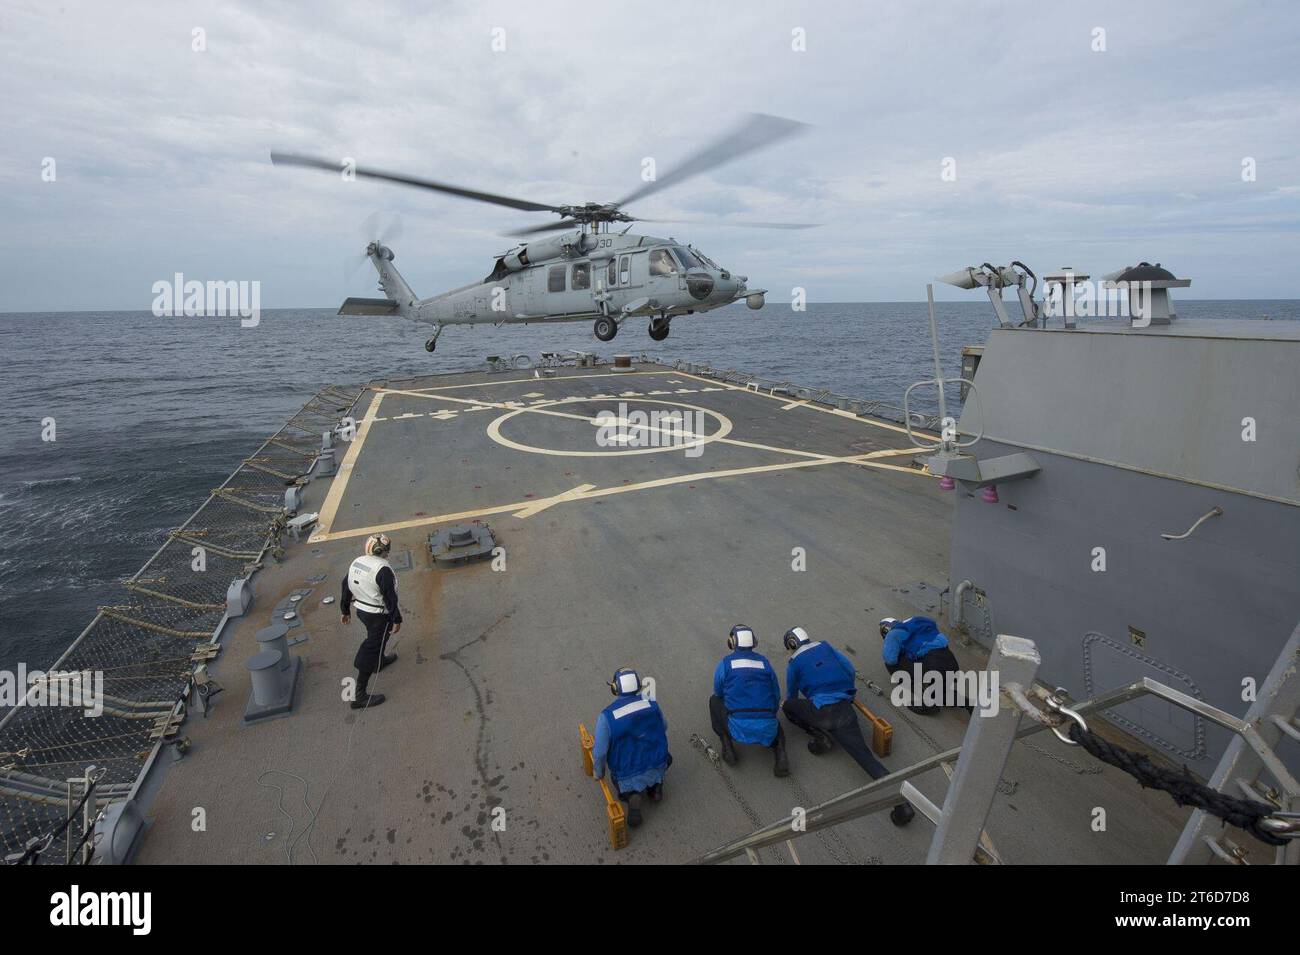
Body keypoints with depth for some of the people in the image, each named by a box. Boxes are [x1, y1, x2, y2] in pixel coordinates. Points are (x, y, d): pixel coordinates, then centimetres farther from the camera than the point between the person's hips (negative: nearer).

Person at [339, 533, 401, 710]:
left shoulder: (356, 562, -1)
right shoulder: (383, 569, -26)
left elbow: (346, 587, 9)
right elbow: (390, 597, -22)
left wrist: (345, 610, 22)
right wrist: (397, 620, -11)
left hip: (361, 610, 8)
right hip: (378, 614, -8)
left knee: (378, 637, 33)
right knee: (371, 650, -1)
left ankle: (381, 660, 58)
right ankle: (360, 696, 3)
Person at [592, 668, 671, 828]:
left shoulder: (606, 716, -22)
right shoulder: (651, 704, -11)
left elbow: (600, 752, -17)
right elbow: (663, 727, 8)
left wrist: (598, 773, 4)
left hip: (627, 774, -3)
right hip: (657, 766, 3)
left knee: (623, 786, 33)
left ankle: (634, 795, 0)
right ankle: (655, 784, 11)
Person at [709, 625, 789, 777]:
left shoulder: (725, 663, 4)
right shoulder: (764, 661, 10)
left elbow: (719, 694, 18)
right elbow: (776, 695, 17)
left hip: (739, 727, -2)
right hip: (766, 729, 3)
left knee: (714, 701, 25)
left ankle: (728, 747, 14)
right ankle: (779, 754, 8)